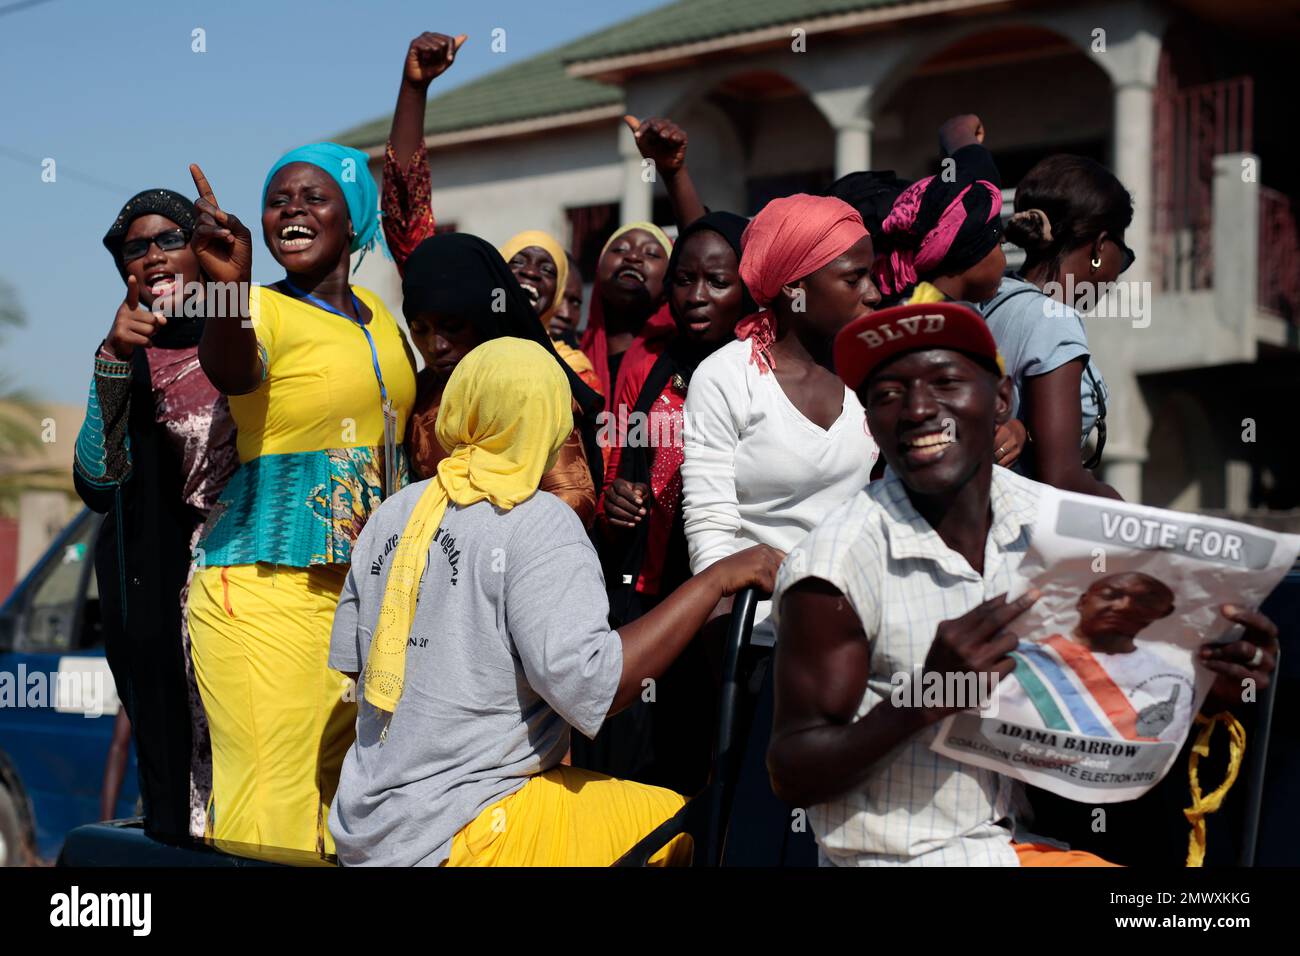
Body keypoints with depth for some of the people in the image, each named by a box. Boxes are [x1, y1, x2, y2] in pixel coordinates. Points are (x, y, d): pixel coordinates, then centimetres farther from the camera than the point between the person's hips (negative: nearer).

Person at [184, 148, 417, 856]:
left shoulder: (376, 315, 12)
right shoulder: (263, 311, -10)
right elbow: (230, 373, -34)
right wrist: (232, 286, -49)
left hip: (369, 590, 7)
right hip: (266, 591, -7)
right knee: (272, 804, -9)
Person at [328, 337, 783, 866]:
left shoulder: (392, 515, 5)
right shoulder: (540, 523, -15)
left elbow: (349, 657, 13)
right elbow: (585, 685, -27)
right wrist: (716, 580, -21)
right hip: (456, 837, -8)